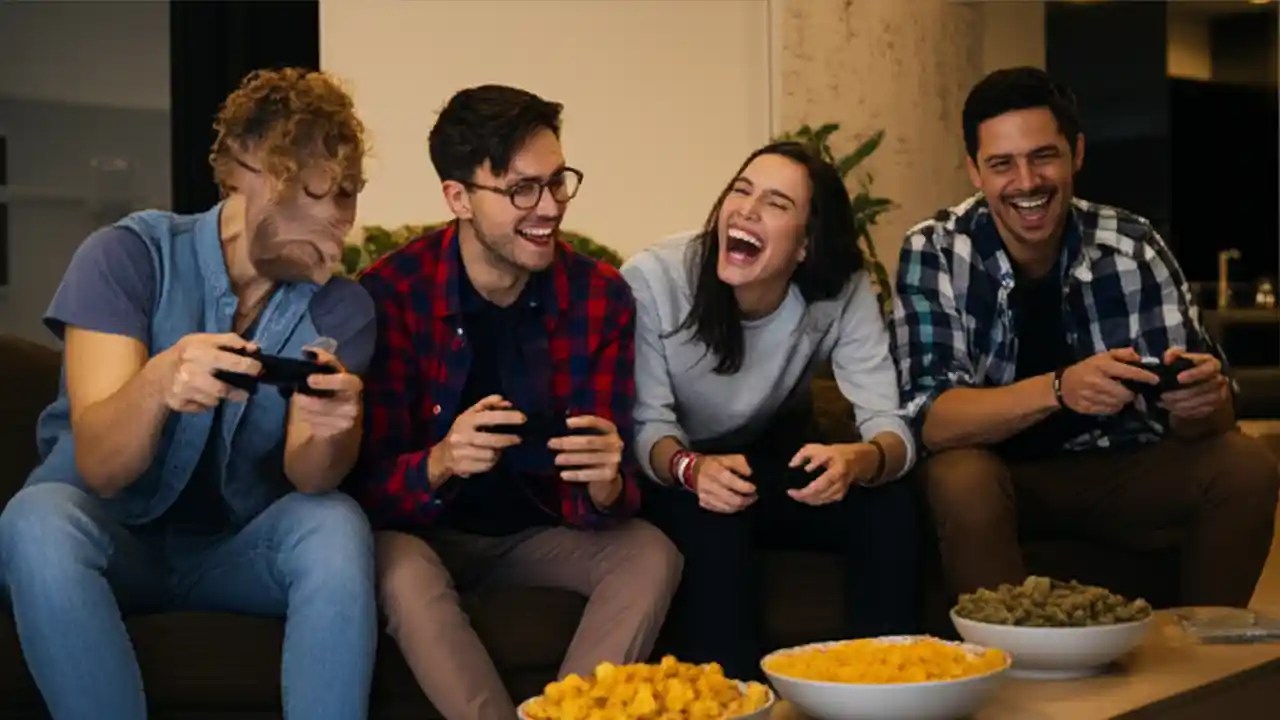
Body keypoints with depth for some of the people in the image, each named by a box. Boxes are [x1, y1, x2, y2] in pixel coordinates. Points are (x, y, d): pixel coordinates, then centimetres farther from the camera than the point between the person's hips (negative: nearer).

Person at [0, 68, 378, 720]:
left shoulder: (339, 306, -6)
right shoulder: (126, 256, -15)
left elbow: (308, 478, -17)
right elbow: (100, 467, -22)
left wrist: (330, 431, -42)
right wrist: (157, 383, -44)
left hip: (236, 546, 2)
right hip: (114, 536, -2)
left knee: (337, 526, -29)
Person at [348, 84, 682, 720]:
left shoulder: (601, 296, -10)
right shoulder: (388, 294, -18)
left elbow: (604, 495, -10)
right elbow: (370, 485, -17)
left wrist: (605, 484, -35)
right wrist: (440, 463, -40)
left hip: (541, 528, 3)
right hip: (425, 530, -2)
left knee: (652, 556, -23)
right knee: (399, 570, -34)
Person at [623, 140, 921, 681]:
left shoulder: (844, 292, -19)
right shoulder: (652, 280, -25)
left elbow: (891, 425, -24)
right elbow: (647, 425, -21)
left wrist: (860, 460, -49)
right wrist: (692, 468, -45)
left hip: (778, 462, 3)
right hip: (676, 478, -2)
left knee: (889, 508, -23)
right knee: (712, 520, -34)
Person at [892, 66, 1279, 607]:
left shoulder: (1133, 247, -10)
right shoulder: (935, 253, -15)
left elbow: (1203, 417, -10)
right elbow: (931, 418, -24)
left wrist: (1201, 399, -36)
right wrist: (1058, 389, -40)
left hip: (1118, 471, 3)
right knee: (960, 480, -33)